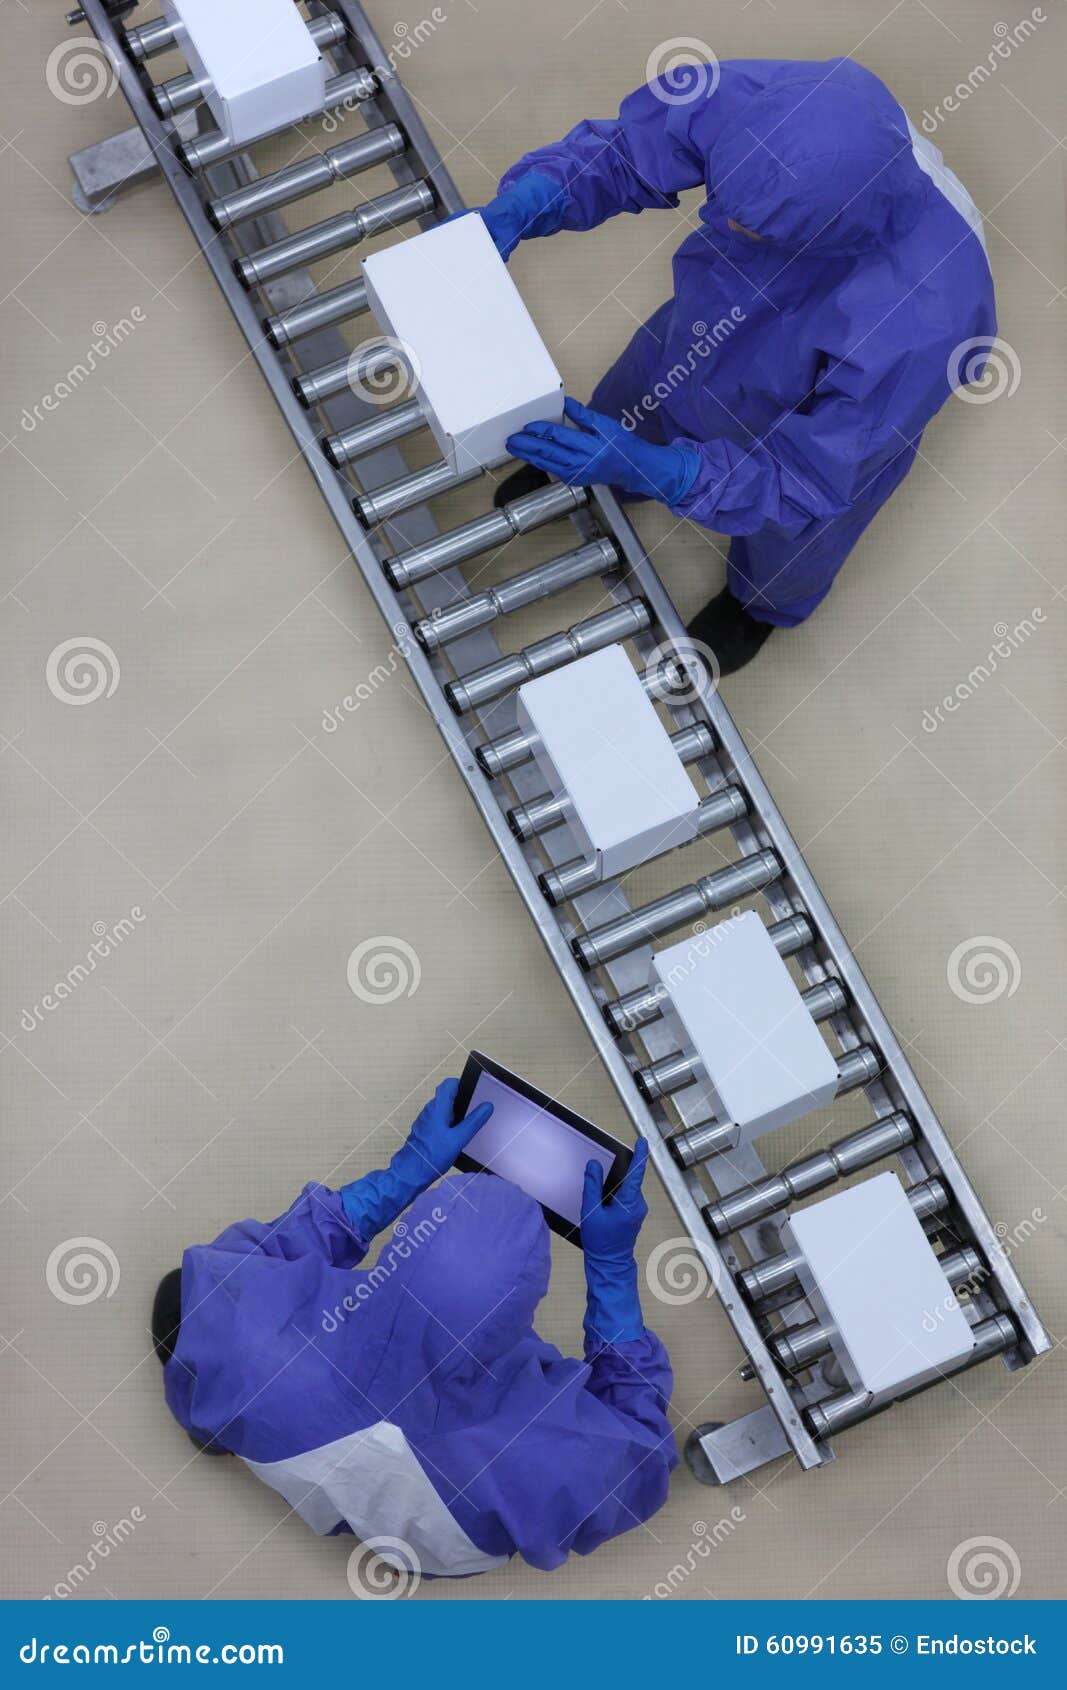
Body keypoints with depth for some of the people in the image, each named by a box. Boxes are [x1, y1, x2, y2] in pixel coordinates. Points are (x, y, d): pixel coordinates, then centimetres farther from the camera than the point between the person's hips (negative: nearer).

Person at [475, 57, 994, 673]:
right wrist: (519, 208, -35)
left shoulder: (926, 323, -48)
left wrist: (662, 472, -47)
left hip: (816, 438, -3)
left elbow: (812, 480, -34)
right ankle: (577, 469, 70)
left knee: (778, 554, 31)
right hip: (701, 336, 3)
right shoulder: (760, 100, -38)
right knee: (623, 411, 33)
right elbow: (625, 151, -18)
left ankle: (762, 605, 68)